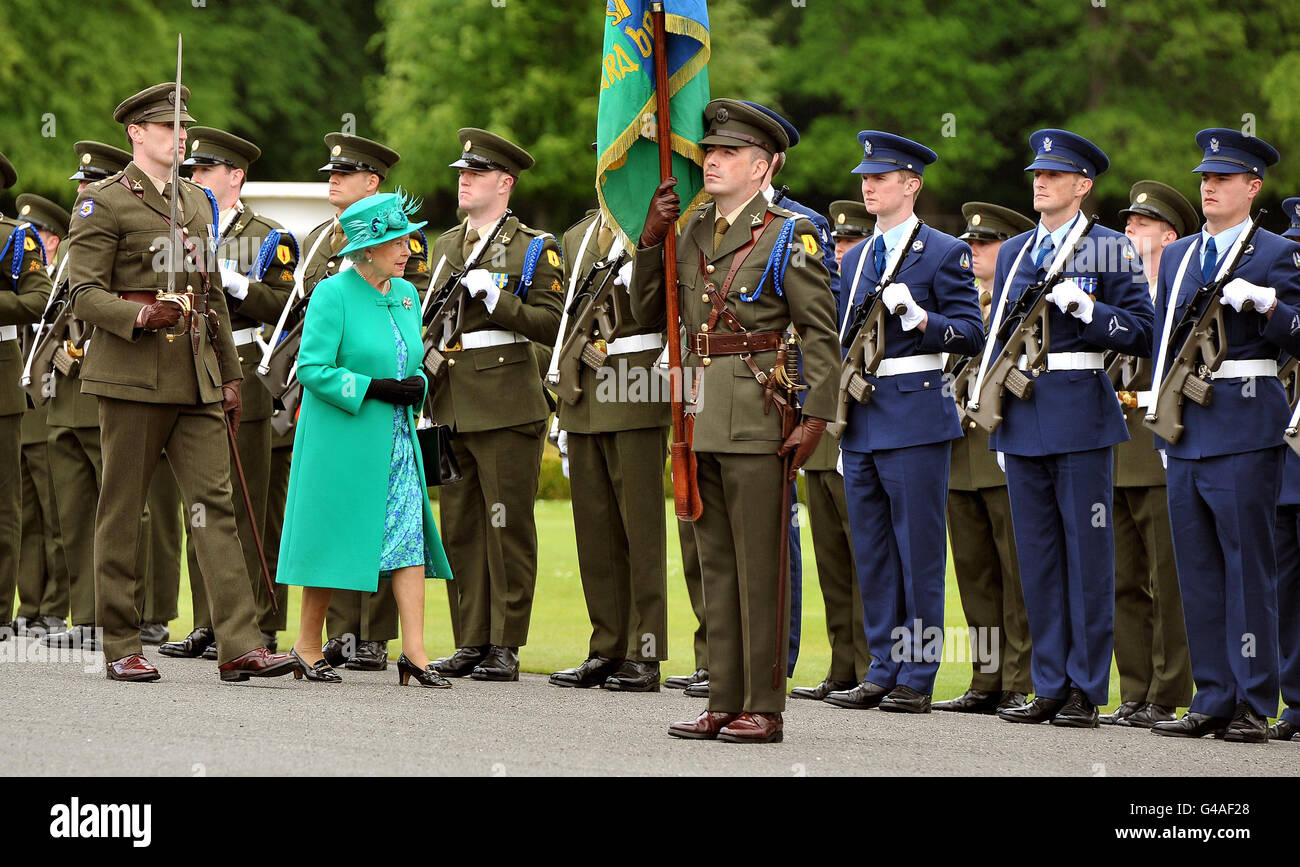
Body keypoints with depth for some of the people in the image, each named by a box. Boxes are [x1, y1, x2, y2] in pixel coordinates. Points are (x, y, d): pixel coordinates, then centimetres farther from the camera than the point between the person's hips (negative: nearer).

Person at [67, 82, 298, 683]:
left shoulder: (196, 203, 19)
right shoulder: (102, 203, -3)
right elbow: (84, 294, -10)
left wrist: (229, 376, 20)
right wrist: (139, 317, -27)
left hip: (196, 379, 6)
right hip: (134, 376, -6)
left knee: (215, 504, -3)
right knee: (122, 511, 1)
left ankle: (239, 646, -9)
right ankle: (119, 647, 8)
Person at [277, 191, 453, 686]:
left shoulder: (406, 294, 11)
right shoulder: (333, 294, -10)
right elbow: (312, 368, -15)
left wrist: (417, 386, -3)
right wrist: (374, 389, -20)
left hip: (396, 440, 6)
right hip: (341, 438, -6)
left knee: (410, 535, -3)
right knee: (332, 540, 1)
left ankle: (414, 651, -4)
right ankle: (308, 647, 15)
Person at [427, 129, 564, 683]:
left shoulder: (533, 248, -1)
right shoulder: (446, 246, 18)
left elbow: (550, 325, -9)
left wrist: (494, 296, -17)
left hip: (506, 407, -6)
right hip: (452, 407, 6)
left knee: (508, 528, -4)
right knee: (460, 528, 7)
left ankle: (505, 647, 0)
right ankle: (470, 643, 12)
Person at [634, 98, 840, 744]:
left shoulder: (788, 235, -4)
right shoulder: (691, 234, 14)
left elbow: (820, 334, -8)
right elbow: (649, 314, 16)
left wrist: (815, 418, -15)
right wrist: (650, 240, 3)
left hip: (758, 419, -7)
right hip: (702, 418, 7)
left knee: (759, 566, -4)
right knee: (716, 564, 9)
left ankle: (764, 709, -1)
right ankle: (724, 704, 14)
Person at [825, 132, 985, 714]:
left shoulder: (943, 253, -2)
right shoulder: (854, 259, 17)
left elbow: (971, 335, -9)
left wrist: (919, 319, -23)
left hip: (916, 418, -7)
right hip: (861, 421, 7)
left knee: (919, 552, -4)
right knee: (872, 553, 9)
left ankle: (918, 679, -1)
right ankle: (883, 671, 14)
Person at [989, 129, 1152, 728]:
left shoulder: (1110, 250, 0)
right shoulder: (1013, 252, 16)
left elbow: (1140, 334, -6)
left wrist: (1084, 307, -18)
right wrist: (994, 415, 15)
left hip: (1081, 414, -5)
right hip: (1022, 419, 5)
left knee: (1087, 551, -3)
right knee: (1036, 554, 7)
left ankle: (1086, 690, 1)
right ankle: (1050, 687, 12)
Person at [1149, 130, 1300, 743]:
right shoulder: (1177, 257, 17)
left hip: (1245, 428, -6)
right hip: (1187, 430, 6)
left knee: (1248, 567, -6)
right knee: (1197, 570, 7)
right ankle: (1214, 701, 12)